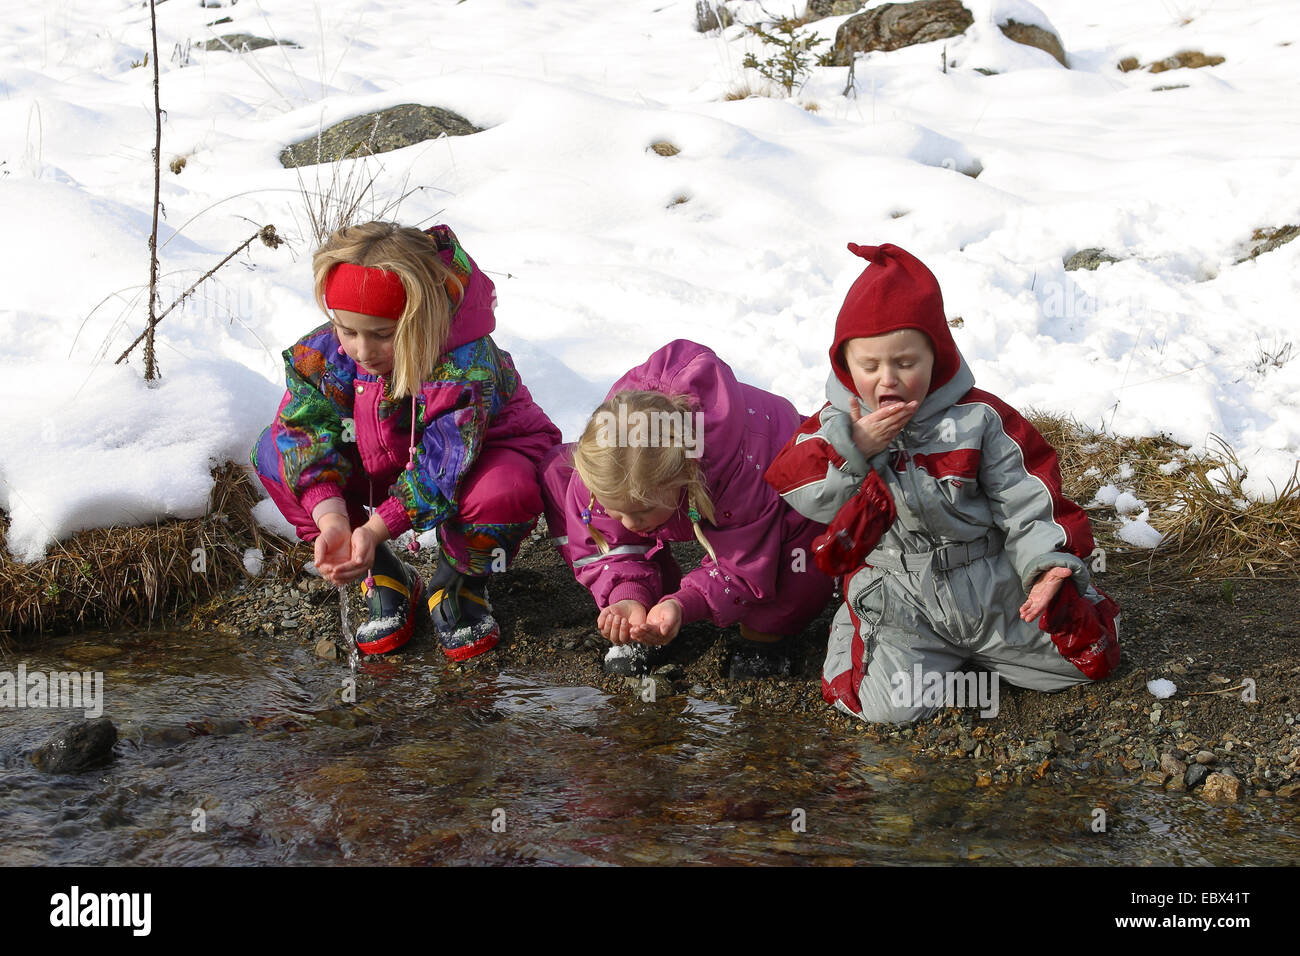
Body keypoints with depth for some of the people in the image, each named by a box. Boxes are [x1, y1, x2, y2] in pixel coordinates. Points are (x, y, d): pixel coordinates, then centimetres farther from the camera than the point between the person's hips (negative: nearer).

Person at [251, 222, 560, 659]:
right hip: (383, 465, 5)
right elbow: (308, 431, -22)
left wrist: (374, 530, -45)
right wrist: (331, 517, -38)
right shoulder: (322, 354, -21)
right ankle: (384, 577, -4)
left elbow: (442, 464, -37)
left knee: (505, 491, -42)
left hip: (480, 454, -5)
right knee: (272, 452, -16)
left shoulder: (466, 365, -36)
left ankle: (459, 584, -4)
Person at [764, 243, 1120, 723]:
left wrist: (1046, 564, -16)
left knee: (1091, 655, 0)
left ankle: (980, 648, 18)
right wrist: (854, 449, -23)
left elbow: (1025, 495, -3)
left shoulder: (978, 417, -3)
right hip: (901, 603, -1)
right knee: (887, 704, -23)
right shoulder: (837, 423, 0)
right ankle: (944, 664, 10)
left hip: (994, 587, 1)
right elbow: (805, 497, -10)